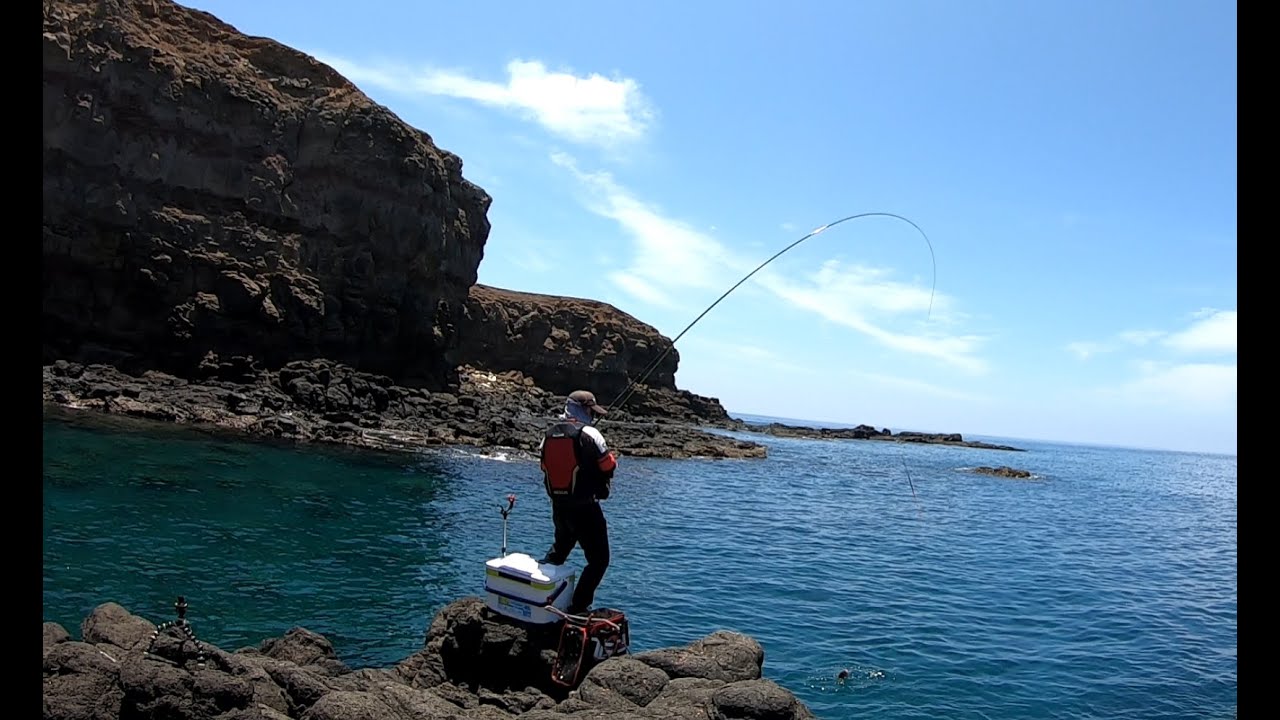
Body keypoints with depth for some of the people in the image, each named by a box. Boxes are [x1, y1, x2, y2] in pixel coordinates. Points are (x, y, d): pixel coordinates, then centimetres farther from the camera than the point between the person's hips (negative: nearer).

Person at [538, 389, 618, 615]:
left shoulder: (549, 433, 5)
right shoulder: (589, 434, -14)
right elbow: (608, 467, -10)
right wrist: (612, 459, 12)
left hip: (558, 505, 7)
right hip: (585, 508, -7)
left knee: (560, 548, 31)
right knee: (598, 559, 3)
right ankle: (577, 608, -1)